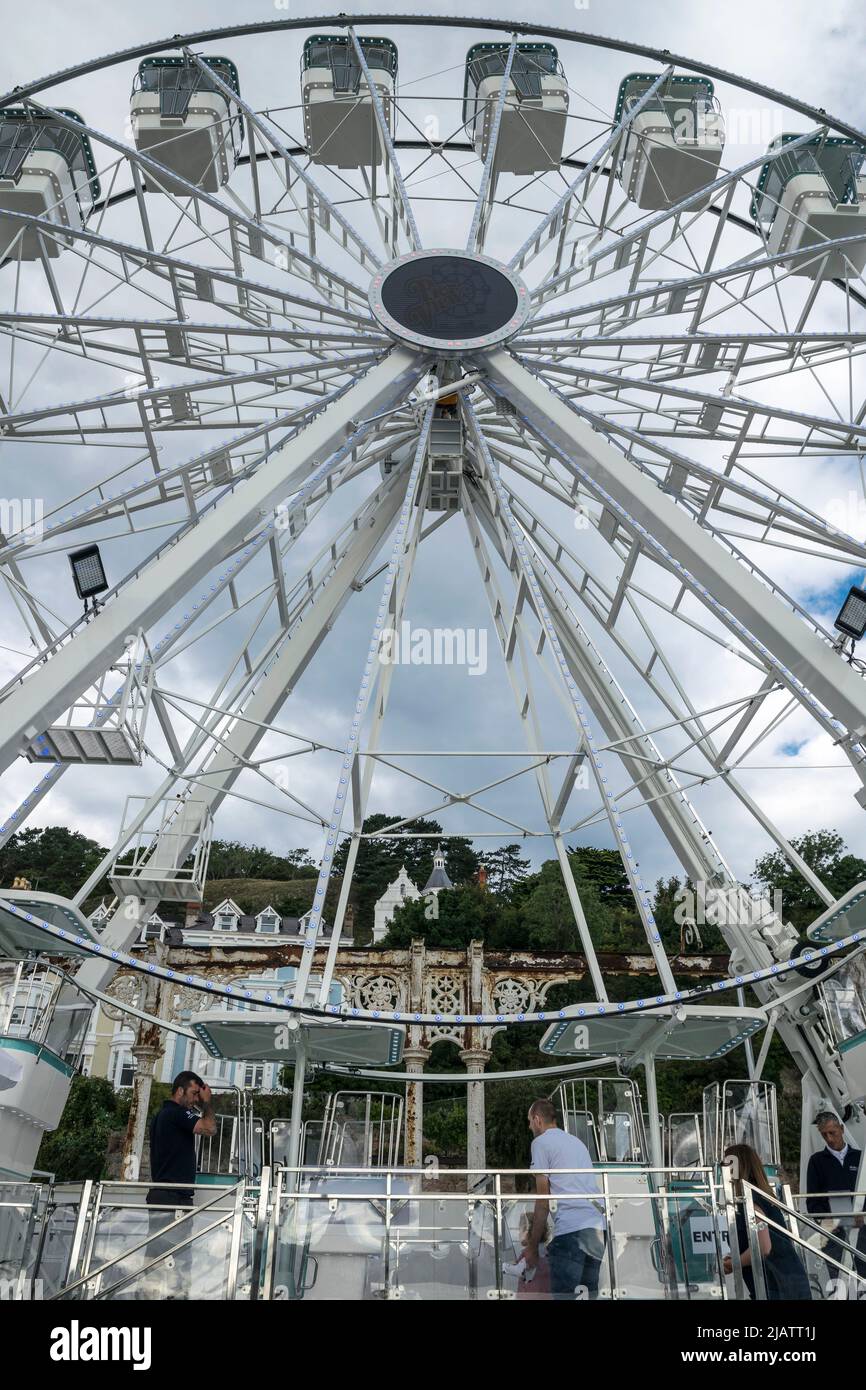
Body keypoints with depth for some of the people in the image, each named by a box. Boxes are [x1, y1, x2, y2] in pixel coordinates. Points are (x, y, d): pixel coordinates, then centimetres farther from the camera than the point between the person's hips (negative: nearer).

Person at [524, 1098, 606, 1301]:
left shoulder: (541, 1142, 4)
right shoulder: (577, 1142, 27)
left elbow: (543, 1198, 0)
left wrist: (532, 1246, 5)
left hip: (571, 1229, -8)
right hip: (599, 1227, 8)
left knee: (565, 1294, -7)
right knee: (590, 1295, 12)